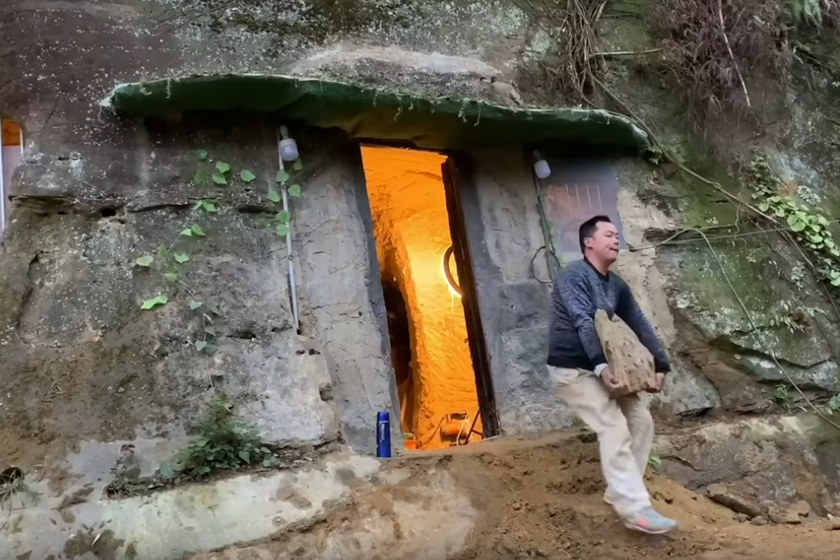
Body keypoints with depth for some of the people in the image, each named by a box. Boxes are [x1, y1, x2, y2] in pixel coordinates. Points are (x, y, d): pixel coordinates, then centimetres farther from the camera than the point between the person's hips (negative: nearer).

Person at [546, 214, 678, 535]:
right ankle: (635, 509, -15)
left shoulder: (616, 285, 10)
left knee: (641, 420, 7)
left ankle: (619, 491, 17)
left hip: (601, 367, 9)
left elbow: (640, 326, 12)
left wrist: (660, 365, 5)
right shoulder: (574, 275, -17)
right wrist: (601, 366, -38)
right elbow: (583, 323, -29)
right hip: (572, 369, -9)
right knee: (614, 429, -17)